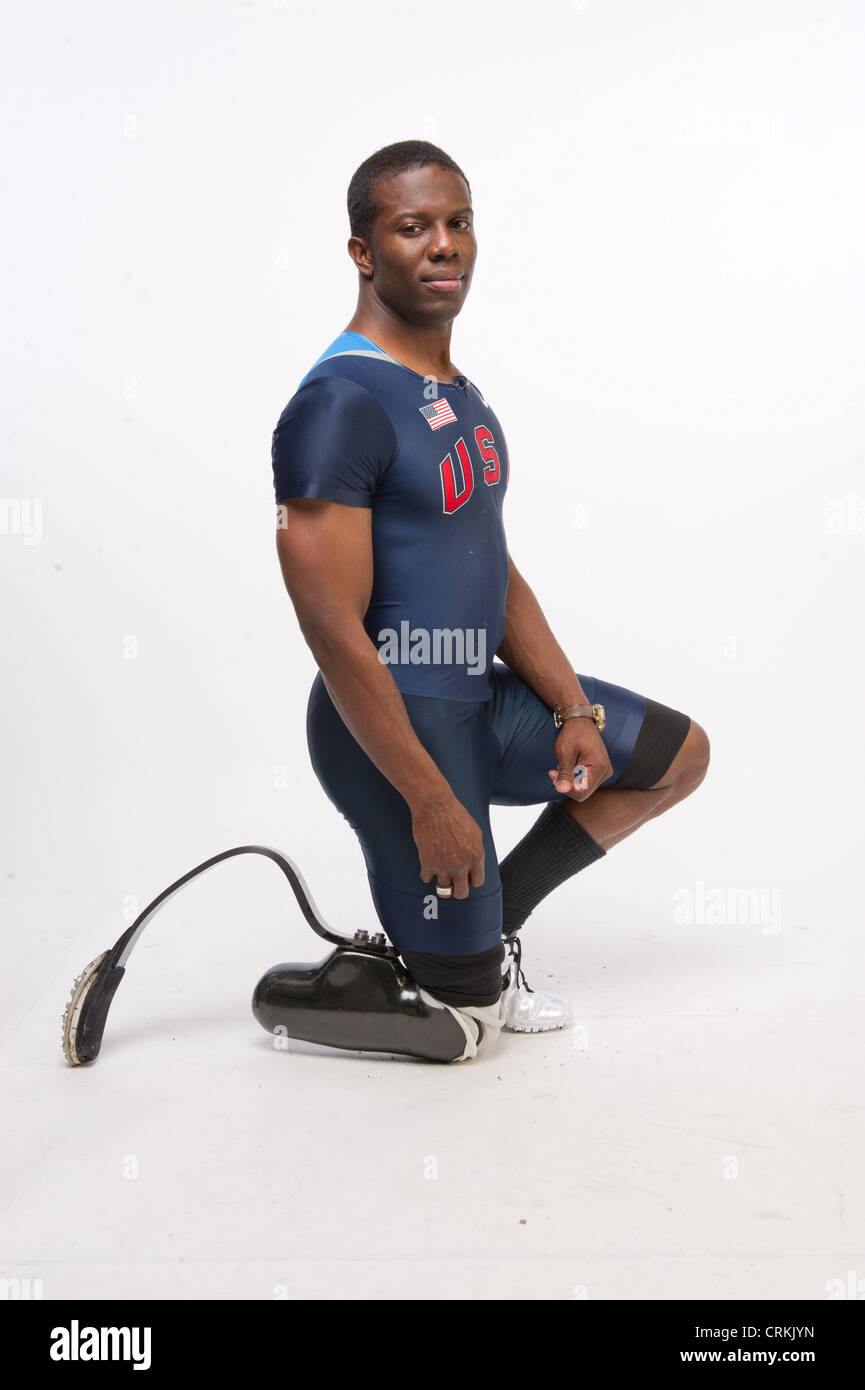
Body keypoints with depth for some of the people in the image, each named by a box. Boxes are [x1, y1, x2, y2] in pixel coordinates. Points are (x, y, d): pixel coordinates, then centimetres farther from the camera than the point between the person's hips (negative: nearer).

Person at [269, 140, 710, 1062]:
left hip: (482, 699, 9)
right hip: (394, 724, -9)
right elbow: (333, 629, -23)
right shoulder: (339, 405, -20)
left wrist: (575, 710, 7)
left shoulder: (460, 395, 11)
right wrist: (431, 801, -21)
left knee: (680, 754, 18)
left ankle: (484, 934, 20)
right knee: (462, 1022, -4)